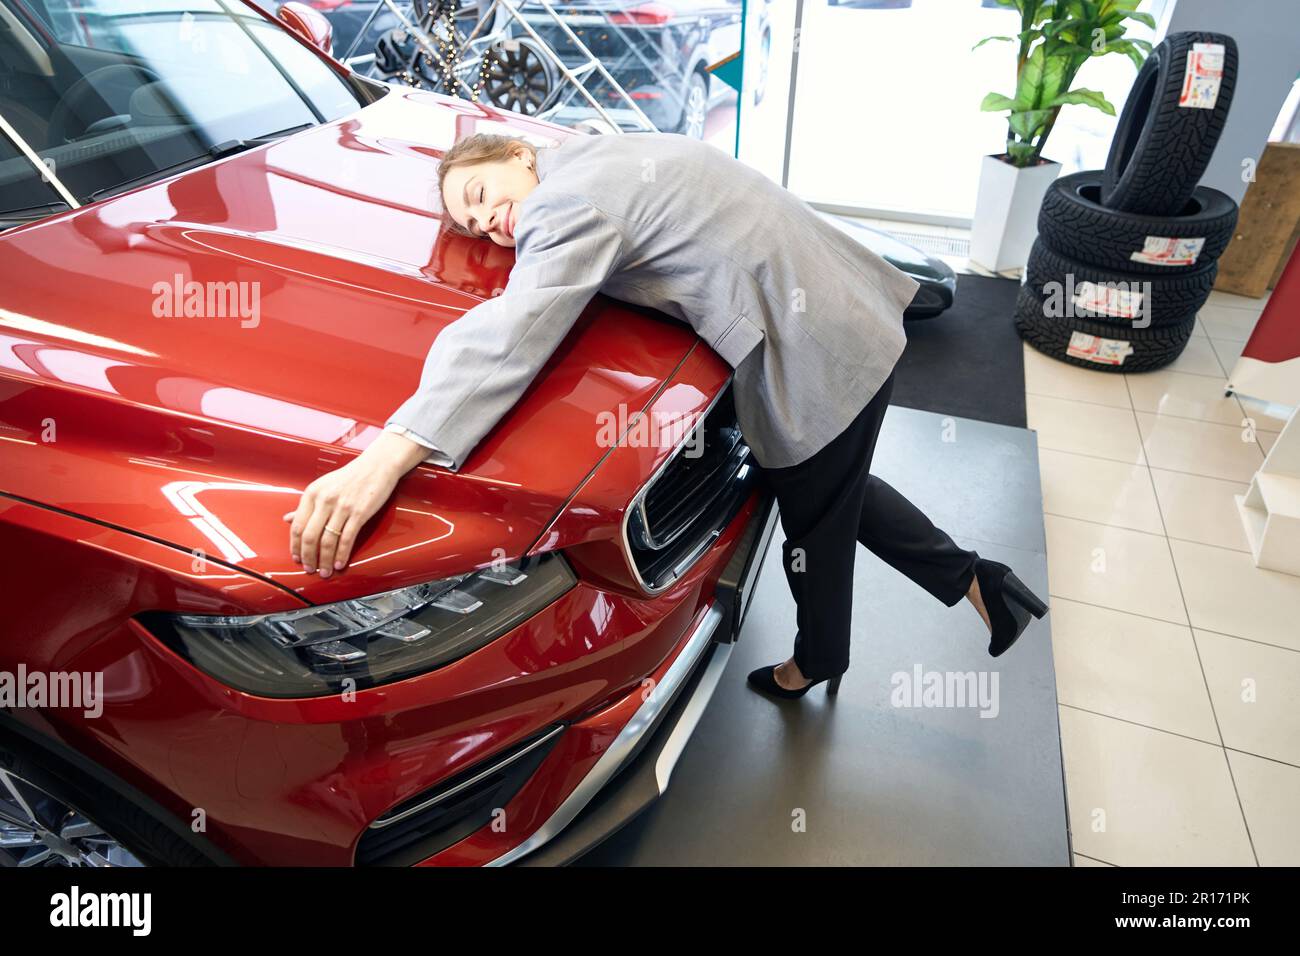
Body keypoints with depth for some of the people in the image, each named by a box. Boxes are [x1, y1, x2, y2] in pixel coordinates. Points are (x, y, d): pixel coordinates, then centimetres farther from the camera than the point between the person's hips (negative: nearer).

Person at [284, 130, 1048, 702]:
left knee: (815, 527, 13)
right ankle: (978, 581, 35)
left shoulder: (569, 201, -17)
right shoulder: (602, 153, 13)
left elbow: (511, 335, -34)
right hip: (854, 312, 10)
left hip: (817, 356, -10)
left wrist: (389, 455, -41)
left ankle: (817, 662, 41)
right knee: (836, 490, 27)